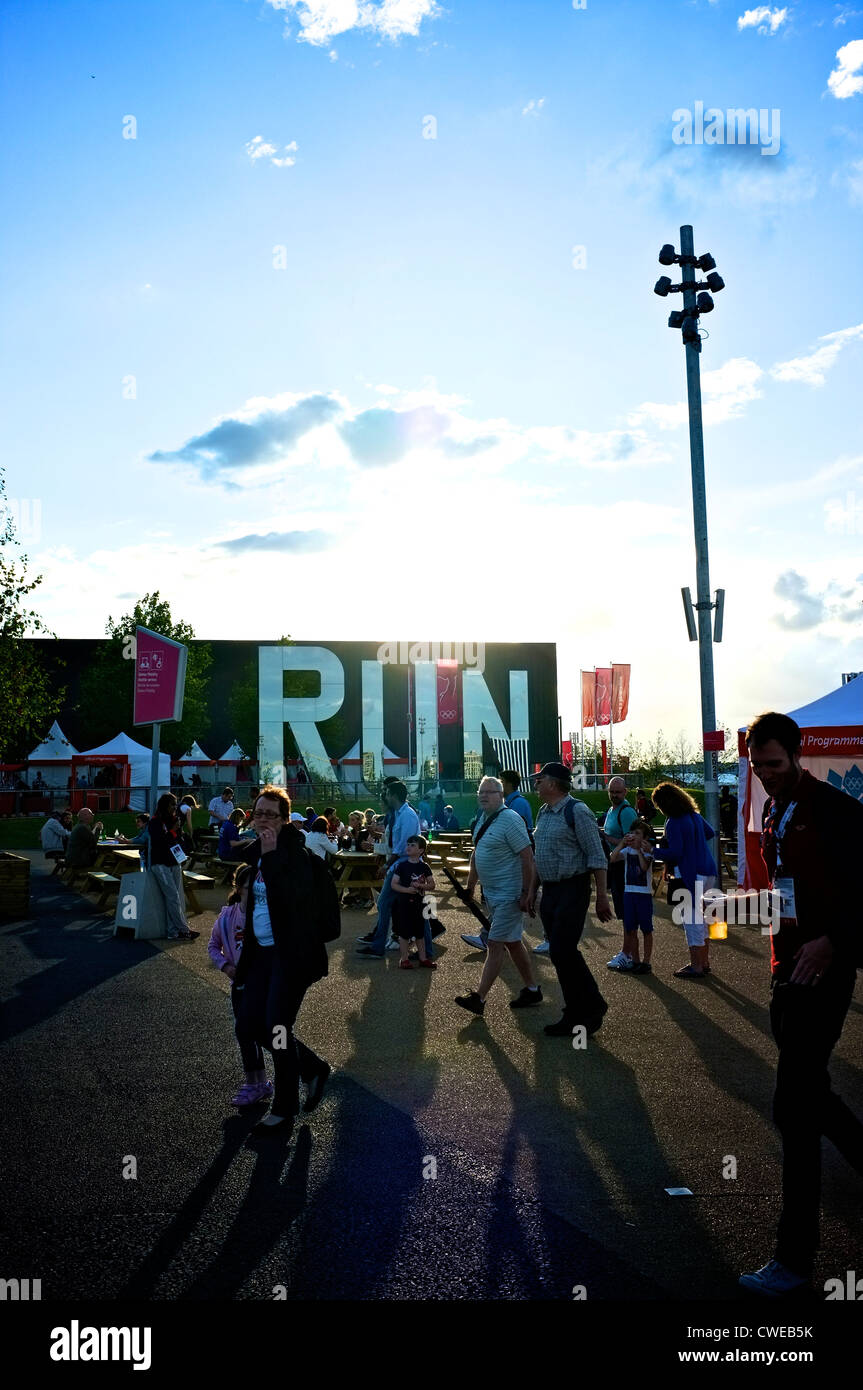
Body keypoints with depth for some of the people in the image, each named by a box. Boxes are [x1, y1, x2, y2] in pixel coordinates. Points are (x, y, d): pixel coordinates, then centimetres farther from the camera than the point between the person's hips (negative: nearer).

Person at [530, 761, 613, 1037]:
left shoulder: (577, 811, -13)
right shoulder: (543, 813, 12)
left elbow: (596, 856, -14)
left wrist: (602, 897, -16)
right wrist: (533, 890, 20)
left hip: (573, 890, -8)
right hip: (550, 891, 8)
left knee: (562, 951, -12)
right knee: (560, 954, 10)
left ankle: (592, 1009, 4)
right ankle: (576, 1015, 20)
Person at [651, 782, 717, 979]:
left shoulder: (674, 823, -16)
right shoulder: (695, 815, 10)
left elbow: (675, 853, -19)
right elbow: (710, 833, 25)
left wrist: (654, 850, -8)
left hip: (691, 875, -9)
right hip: (708, 872, 9)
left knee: (692, 920, -2)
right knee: (701, 918, 17)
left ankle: (696, 966, 2)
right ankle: (704, 962, 24)